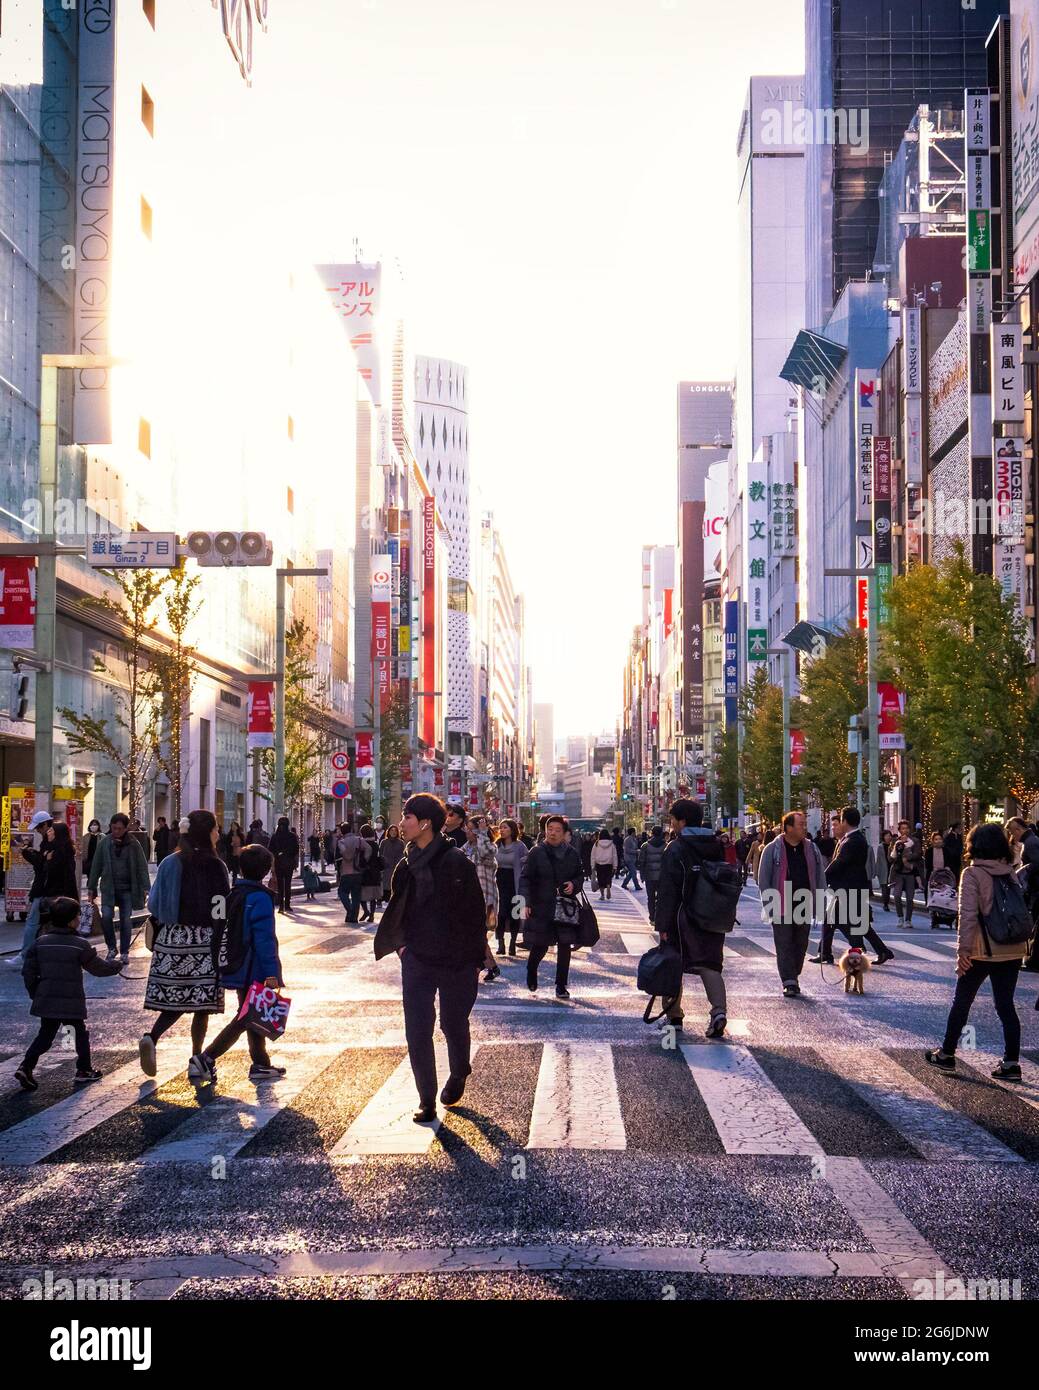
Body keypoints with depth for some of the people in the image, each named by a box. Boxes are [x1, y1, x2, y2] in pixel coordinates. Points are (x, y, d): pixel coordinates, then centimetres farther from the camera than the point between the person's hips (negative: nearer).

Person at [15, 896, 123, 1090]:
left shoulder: (40, 942, 2)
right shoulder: (80, 945, -10)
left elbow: (28, 971, 4)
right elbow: (98, 968, -1)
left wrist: (35, 993, 17)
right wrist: (116, 965, 18)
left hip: (45, 1000, 4)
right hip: (71, 1001, -4)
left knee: (45, 1035, 13)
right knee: (81, 1032, 15)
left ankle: (26, 1067, -3)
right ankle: (84, 1070, 21)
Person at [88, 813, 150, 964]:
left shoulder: (133, 844, -3)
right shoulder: (105, 842, -1)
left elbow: (142, 867, -3)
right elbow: (96, 866, 4)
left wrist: (145, 889, -10)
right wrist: (91, 888, 4)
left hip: (127, 889, 0)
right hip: (108, 888, 0)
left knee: (126, 920, 2)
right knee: (106, 916, -13)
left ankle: (124, 952, 17)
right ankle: (111, 948, 7)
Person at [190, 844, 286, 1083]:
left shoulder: (233, 894, 8)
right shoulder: (260, 898, -16)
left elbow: (224, 931, 15)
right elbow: (265, 938, -20)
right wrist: (271, 973, -20)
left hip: (238, 969, 8)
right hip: (254, 971, -8)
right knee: (246, 1017, -2)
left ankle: (261, 1065, 23)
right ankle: (206, 1058, -7)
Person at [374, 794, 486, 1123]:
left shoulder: (456, 862, -15)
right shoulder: (408, 864, 3)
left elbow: (475, 912, -11)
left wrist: (475, 961, -9)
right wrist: (401, 945, 5)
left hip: (456, 961, -4)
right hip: (417, 961, 4)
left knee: (454, 1025, 14)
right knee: (417, 1032, 0)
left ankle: (458, 1075, 42)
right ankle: (427, 1100, 11)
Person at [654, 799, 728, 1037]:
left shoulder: (676, 849, -11)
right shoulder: (717, 846, 8)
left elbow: (667, 890, -13)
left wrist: (663, 925, -11)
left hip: (683, 918, -5)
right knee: (710, 964, 7)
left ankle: (674, 1016, 16)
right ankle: (719, 1010, -14)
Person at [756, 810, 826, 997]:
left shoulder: (812, 849, 7)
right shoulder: (773, 850, -4)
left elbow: (820, 878, 12)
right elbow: (763, 879, -3)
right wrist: (769, 905, -8)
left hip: (805, 908, 4)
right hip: (782, 909, -4)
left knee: (801, 945, 11)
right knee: (784, 945, -3)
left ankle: (794, 978, 26)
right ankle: (789, 982, -1)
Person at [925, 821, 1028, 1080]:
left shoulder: (973, 874, -10)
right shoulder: (1011, 873, 6)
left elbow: (968, 914, -16)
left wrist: (963, 949, -14)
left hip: (982, 951, -4)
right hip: (1012, 951, 5)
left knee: (962, 1002, 10)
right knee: (1006, 1005, 9)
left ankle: (946, 1054, 19)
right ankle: (1011, 1062, 7)